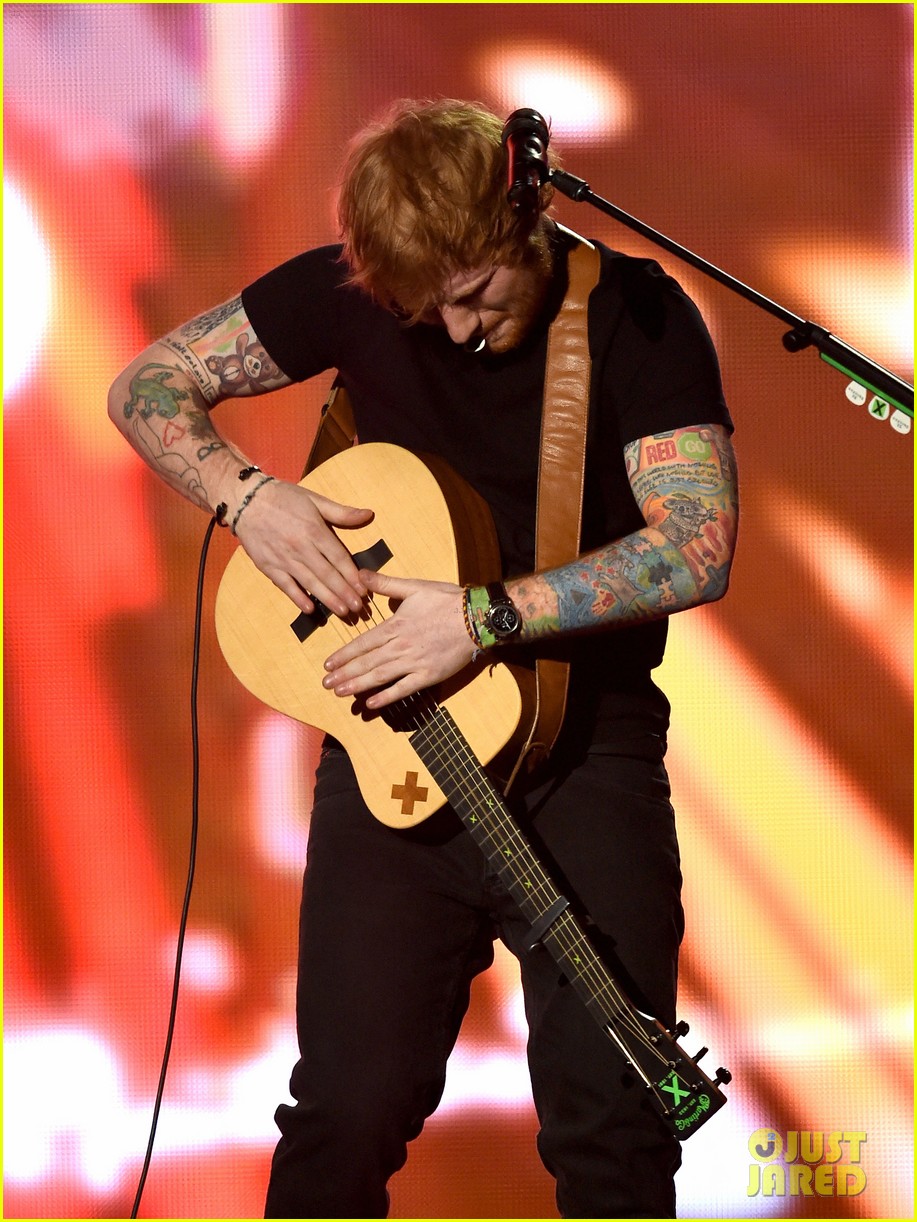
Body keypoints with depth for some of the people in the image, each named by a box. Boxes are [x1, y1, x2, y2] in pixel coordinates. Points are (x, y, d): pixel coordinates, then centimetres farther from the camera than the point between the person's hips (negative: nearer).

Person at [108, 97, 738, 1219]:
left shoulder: (639, 316, -8)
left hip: (587, 751, -2)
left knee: (615, 1122, -8)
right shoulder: (350, 292, 0)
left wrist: (483, 615, -24)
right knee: (348, 1108, -1)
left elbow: (698, 546, -18)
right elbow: (145, 386, 7)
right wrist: (248, 498, -13)